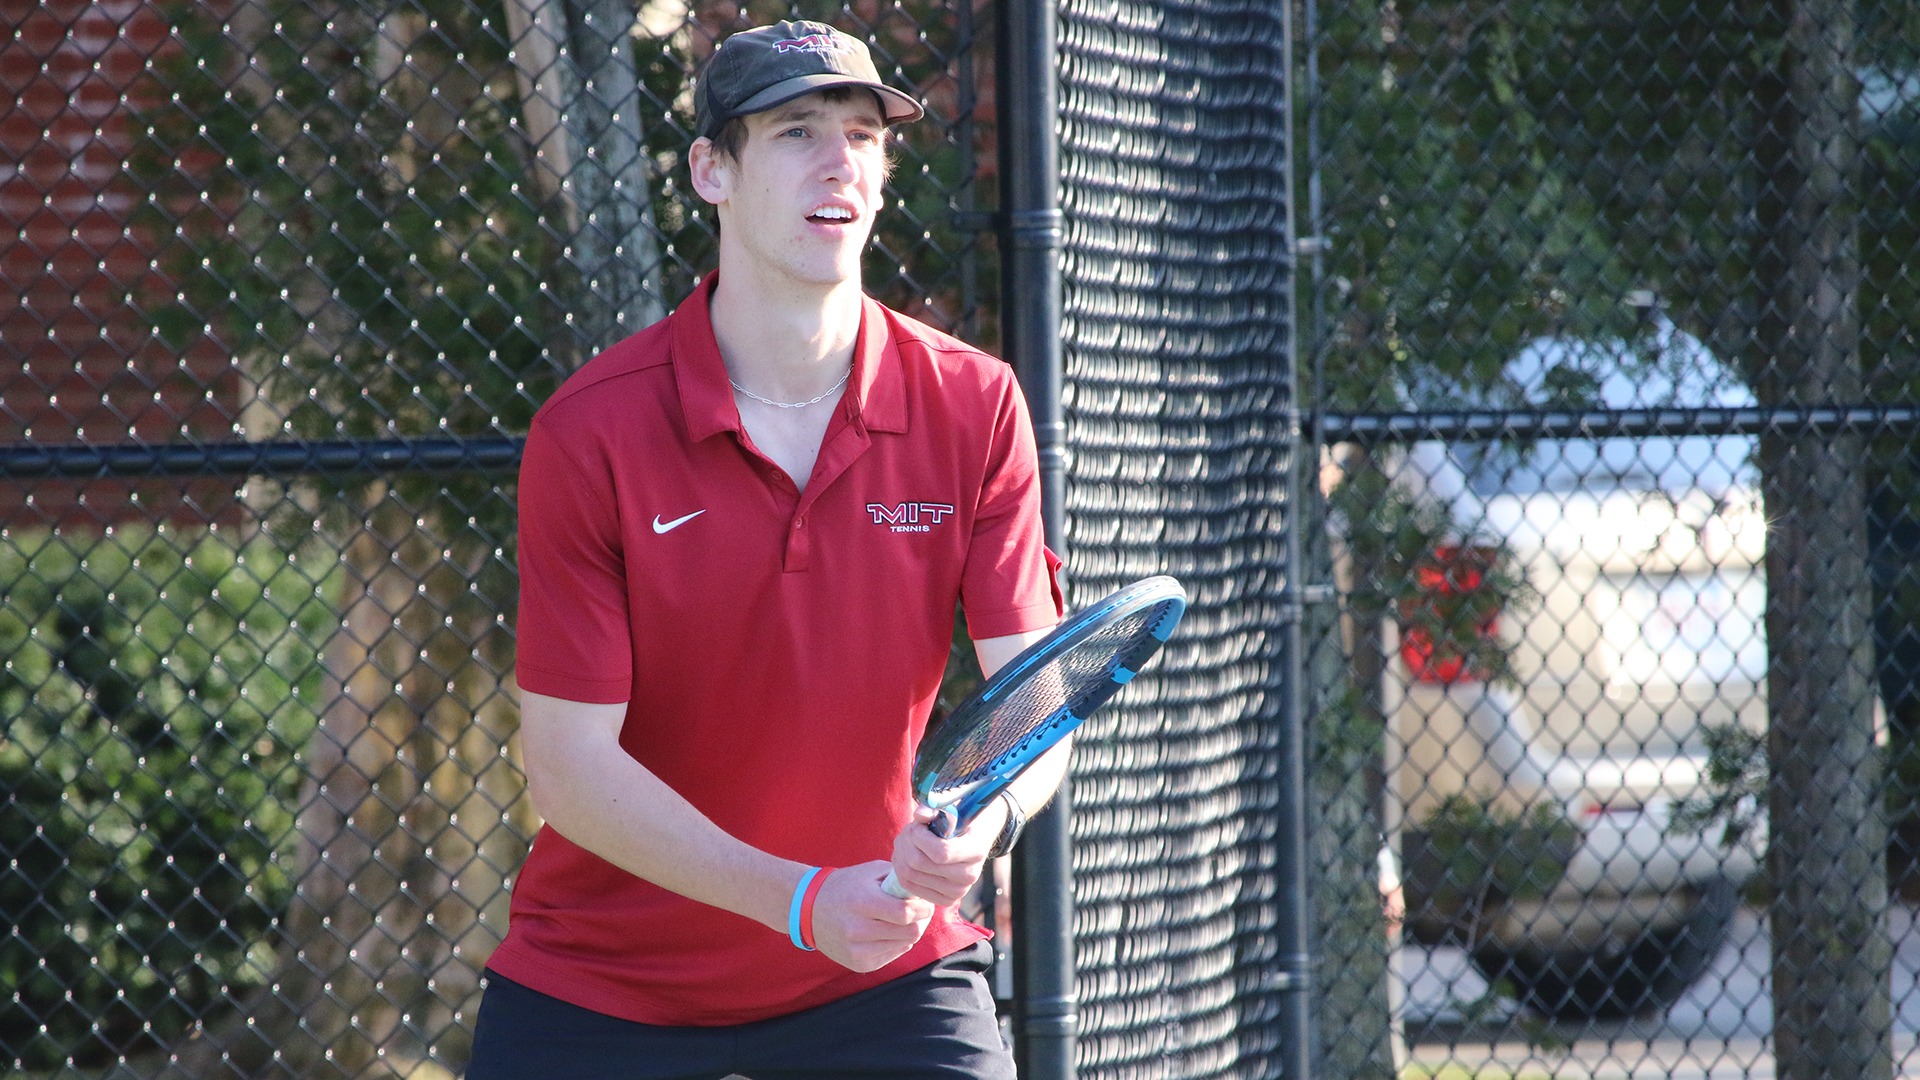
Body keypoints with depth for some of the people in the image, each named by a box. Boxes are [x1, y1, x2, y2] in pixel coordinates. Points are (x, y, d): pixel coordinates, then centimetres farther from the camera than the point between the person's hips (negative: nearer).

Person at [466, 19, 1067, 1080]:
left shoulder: (973, 407, -6)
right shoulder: (589, 432, -14)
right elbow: (566, 759, -15)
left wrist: (980, 825, -32)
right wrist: (799, 900, -26)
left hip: (883, 970, 2)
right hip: (600, 983, -1)